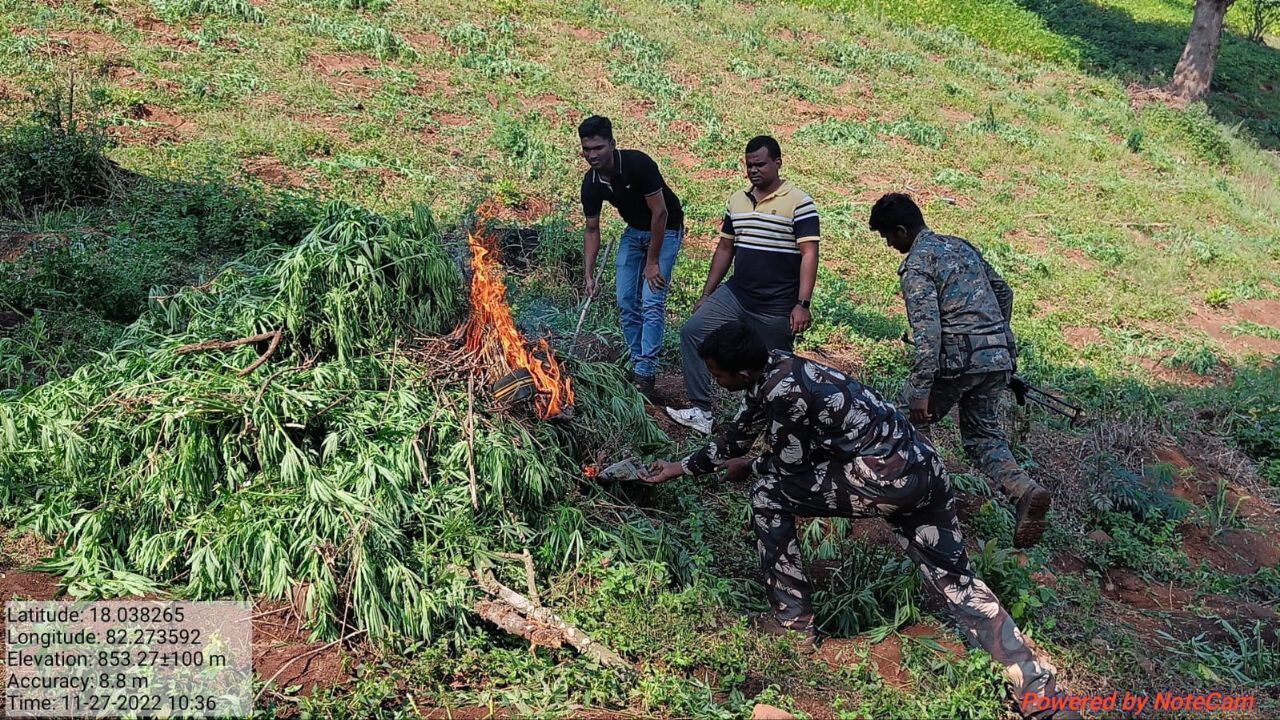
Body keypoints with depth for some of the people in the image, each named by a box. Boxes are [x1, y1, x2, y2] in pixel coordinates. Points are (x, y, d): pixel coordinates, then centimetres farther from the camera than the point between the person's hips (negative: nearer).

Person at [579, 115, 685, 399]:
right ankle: (638, 364, 15)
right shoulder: (591, 183, -12)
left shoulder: (638, 164, -31)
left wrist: (652, 262, -22)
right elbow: (592, 230, -3)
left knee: (651, 302, -14)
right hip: (634, 231, 6)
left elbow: (660, 212, -26)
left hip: (665, 230, -6)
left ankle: (646, 375, -10)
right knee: (626, 302, 3)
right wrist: (589, 275, -11)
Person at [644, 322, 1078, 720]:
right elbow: (737, 436, 28)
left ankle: (792, 620, 11)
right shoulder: (769, 370, 12)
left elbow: (790, 463, -3)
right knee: (957, 582, 15)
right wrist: (681, 468, 35)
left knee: (768, 492, 2)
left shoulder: (784, 391, -17)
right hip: (921, 467, 10)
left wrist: (749, 469, 17)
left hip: (886, 481, -10)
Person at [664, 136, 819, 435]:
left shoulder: (799, 203, -10)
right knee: (693, 331, -11)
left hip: (777, 307, -5)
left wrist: (802, 304, -22)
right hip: (735, 294, 6)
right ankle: (702, 411, -11)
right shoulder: (737, 200, 10)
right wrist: (707, 294, 15)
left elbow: (809, 254, -14)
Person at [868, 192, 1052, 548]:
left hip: (956, 360, -8)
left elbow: (927, 330, -20)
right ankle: (1025, 490, -10)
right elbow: (1003, 291, 23)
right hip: (998, 356, 8)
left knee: (906, 423, 13)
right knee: (984, 435, 13)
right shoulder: (961, 245, 16)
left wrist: (920, 390, -21)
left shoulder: (916, 265, -9)